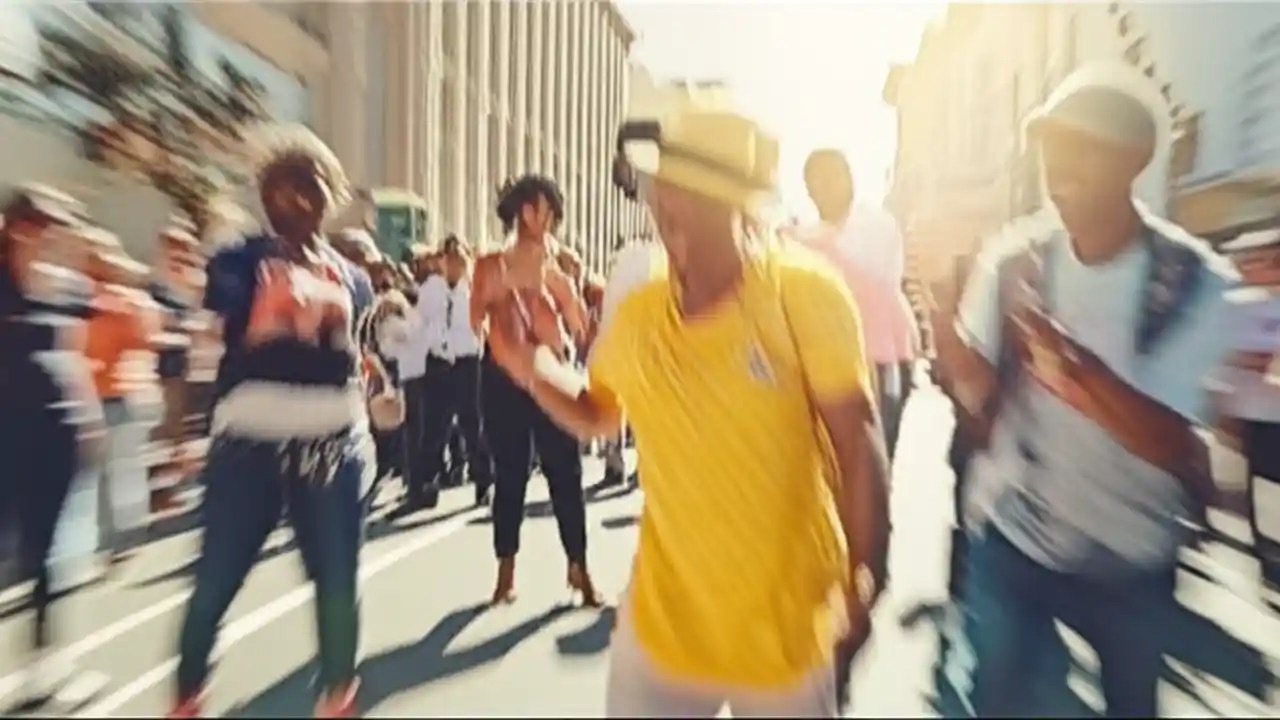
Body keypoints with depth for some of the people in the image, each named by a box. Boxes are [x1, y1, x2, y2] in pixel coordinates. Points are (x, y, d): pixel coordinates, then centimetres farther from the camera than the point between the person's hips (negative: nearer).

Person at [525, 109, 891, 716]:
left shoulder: (804, 294, -15)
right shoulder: (636, 315, -5)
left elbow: (858, 449, -11)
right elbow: (597, 417, 11)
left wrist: (865, 585, -9)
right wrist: (531, 371, -6)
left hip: (786, 620, -2)